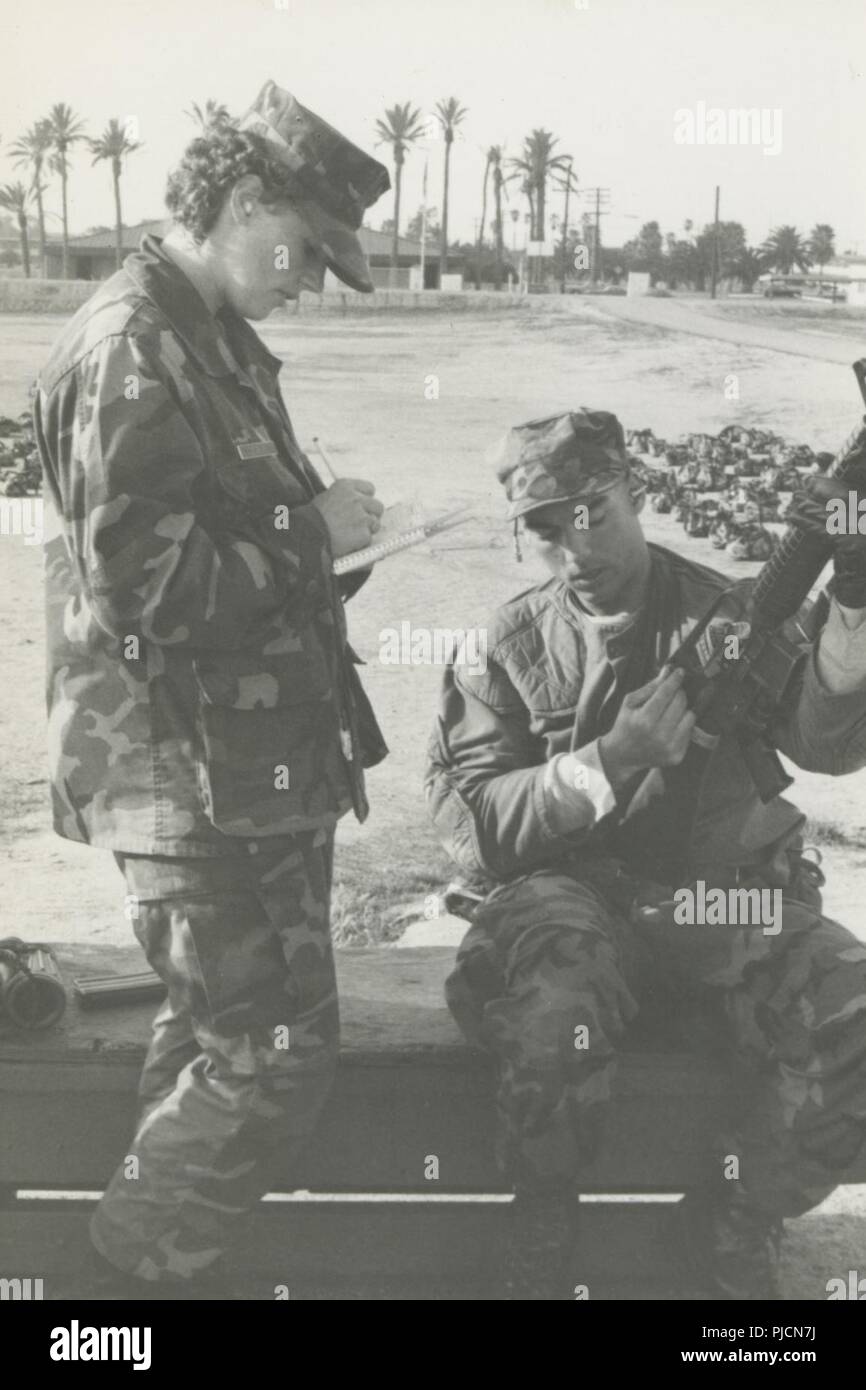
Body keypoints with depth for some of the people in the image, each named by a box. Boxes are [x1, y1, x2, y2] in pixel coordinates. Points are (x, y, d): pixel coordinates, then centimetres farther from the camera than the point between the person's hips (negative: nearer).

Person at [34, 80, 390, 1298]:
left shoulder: (212, 341, 14)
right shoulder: (130, 351, -17)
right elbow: (145, 588, -24)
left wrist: (323, 533, 9)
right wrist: (316, 531, -14)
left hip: (251, 766, 10)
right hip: (196, 777, -10)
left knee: (219, 1038, 20)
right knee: (273, 1056, -3)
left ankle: (163, 1264, 35)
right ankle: (146, 1270, 15)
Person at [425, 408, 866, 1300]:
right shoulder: (507, 647, 3)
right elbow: (469, 827, -7)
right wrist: (612, 759, -20)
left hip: (733, 898, 2)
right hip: (576, 898, -2)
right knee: (559, 1003, -35)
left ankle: (727, 1231, 4)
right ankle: (541, 1244, -7)